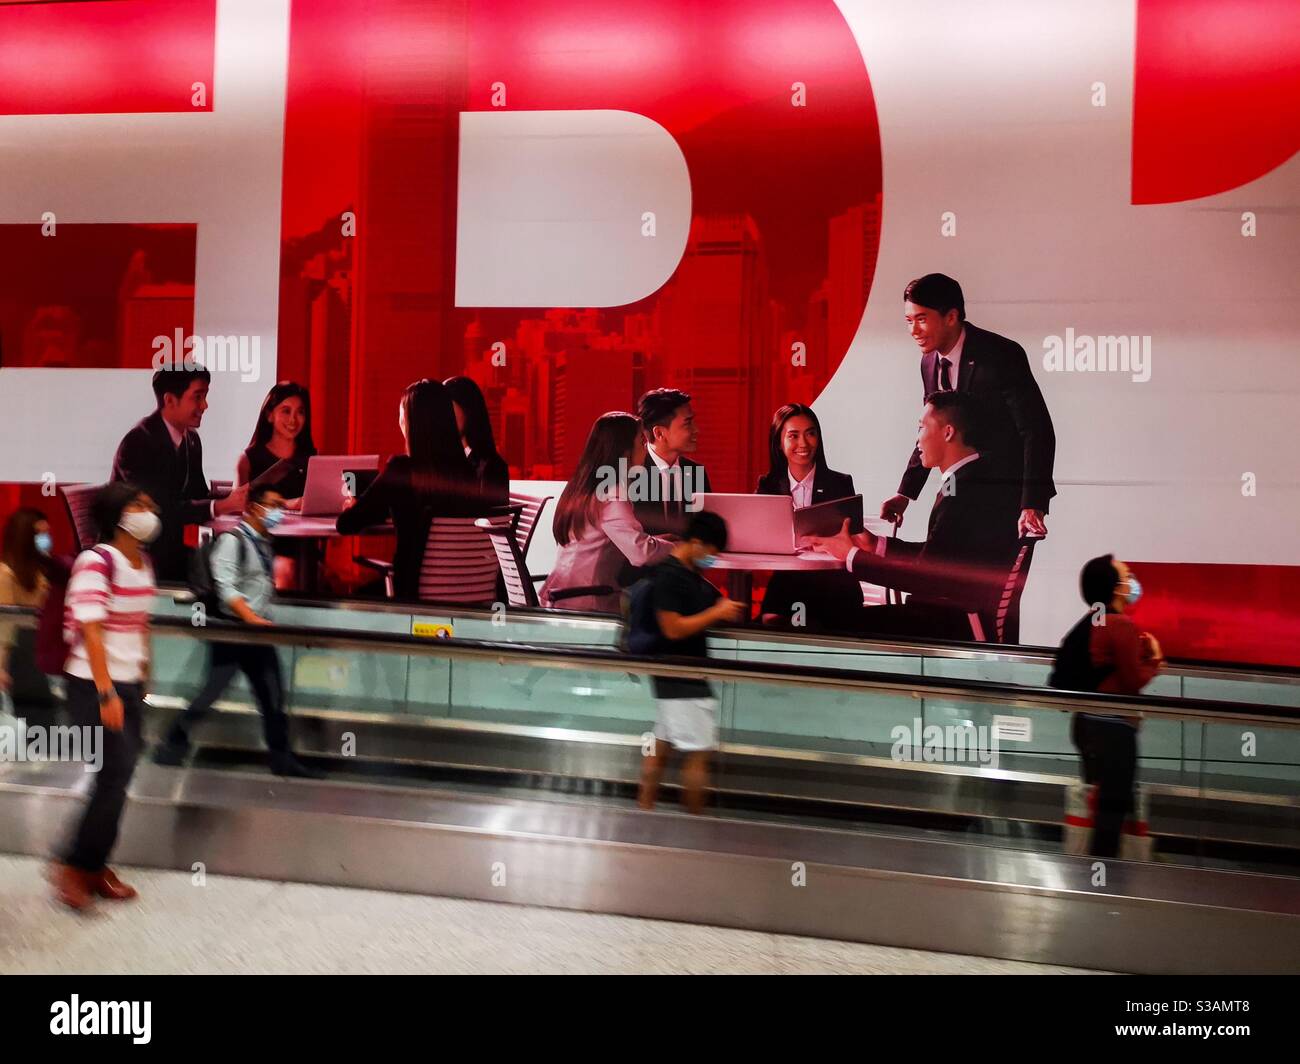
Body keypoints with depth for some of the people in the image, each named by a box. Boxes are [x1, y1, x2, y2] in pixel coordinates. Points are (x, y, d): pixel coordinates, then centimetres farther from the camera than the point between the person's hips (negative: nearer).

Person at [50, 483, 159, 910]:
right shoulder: (95, 562, -16)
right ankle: (73, 865, 6)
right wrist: (106, 694, -23)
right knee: (115, 775, -8)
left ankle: (95, 866, 21)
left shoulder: (143, 562, 8)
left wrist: (143, 678, 17)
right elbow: (91, 631, -20)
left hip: (130, 683, 8)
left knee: (118, 777, 9)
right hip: (94, 685, -8)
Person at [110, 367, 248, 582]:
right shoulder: (138, 443, -19)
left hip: (168, 548, 7)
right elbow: (161, 509, -27)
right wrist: (223, 506, -33)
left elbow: (199, 497, 6)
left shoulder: (191, 439, 6)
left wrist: (240, 500, -12)